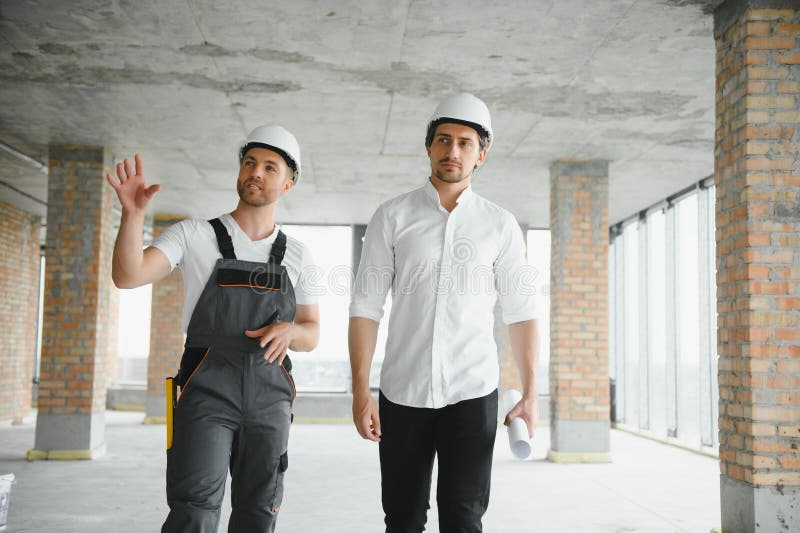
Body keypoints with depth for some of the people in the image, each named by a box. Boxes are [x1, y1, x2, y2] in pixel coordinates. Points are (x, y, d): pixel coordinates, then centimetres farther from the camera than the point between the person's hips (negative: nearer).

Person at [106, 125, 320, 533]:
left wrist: (288, 330, -11)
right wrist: (133, 213, -27)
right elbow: (128, 276, -12)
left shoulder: (296, 255, 10)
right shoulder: (194, 235, 1)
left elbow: (311, 335, 13)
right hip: (207, 392, -3)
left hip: (269, 395, 4)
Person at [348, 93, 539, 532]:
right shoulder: (392, 217, 2)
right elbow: (365, 307, 0)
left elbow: (520, 314, 6)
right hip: (402, 394, 1)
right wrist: (361, 392, -6)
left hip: (472, 392, 0)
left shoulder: (500, 225, 5)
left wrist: (529, 393, 0)